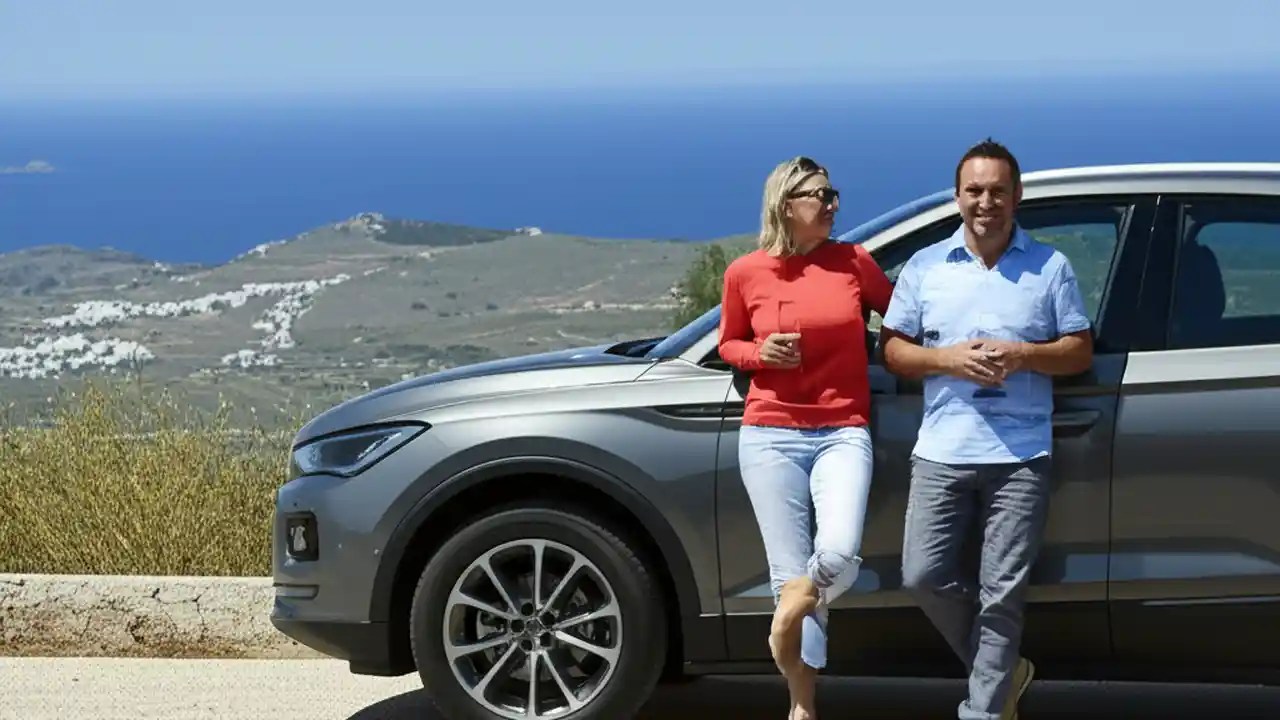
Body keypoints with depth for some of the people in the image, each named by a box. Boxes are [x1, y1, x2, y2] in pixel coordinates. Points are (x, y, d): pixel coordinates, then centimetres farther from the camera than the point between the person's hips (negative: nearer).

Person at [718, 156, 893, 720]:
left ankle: (790, 614, 9)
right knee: (790, 573, -2)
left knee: (838, 555, -24)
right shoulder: (745, 273, 0)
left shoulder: (854, 261, 2)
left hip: (843, 434, 0)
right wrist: (759, 353, -6)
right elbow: (729, 344, 15)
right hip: (770, 437, 0)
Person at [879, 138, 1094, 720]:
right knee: (923, 575, -3)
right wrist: (947, 358, -10)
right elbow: (892, 349, 9)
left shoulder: (1049, 266, 5)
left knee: (1000, 594, -2)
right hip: (942, 452, 2)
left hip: (1021, 454, -2)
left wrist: (1022, 355, -13)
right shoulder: (924, 266, 9)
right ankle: (1002, 671, 18)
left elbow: (1080, 351, 6)